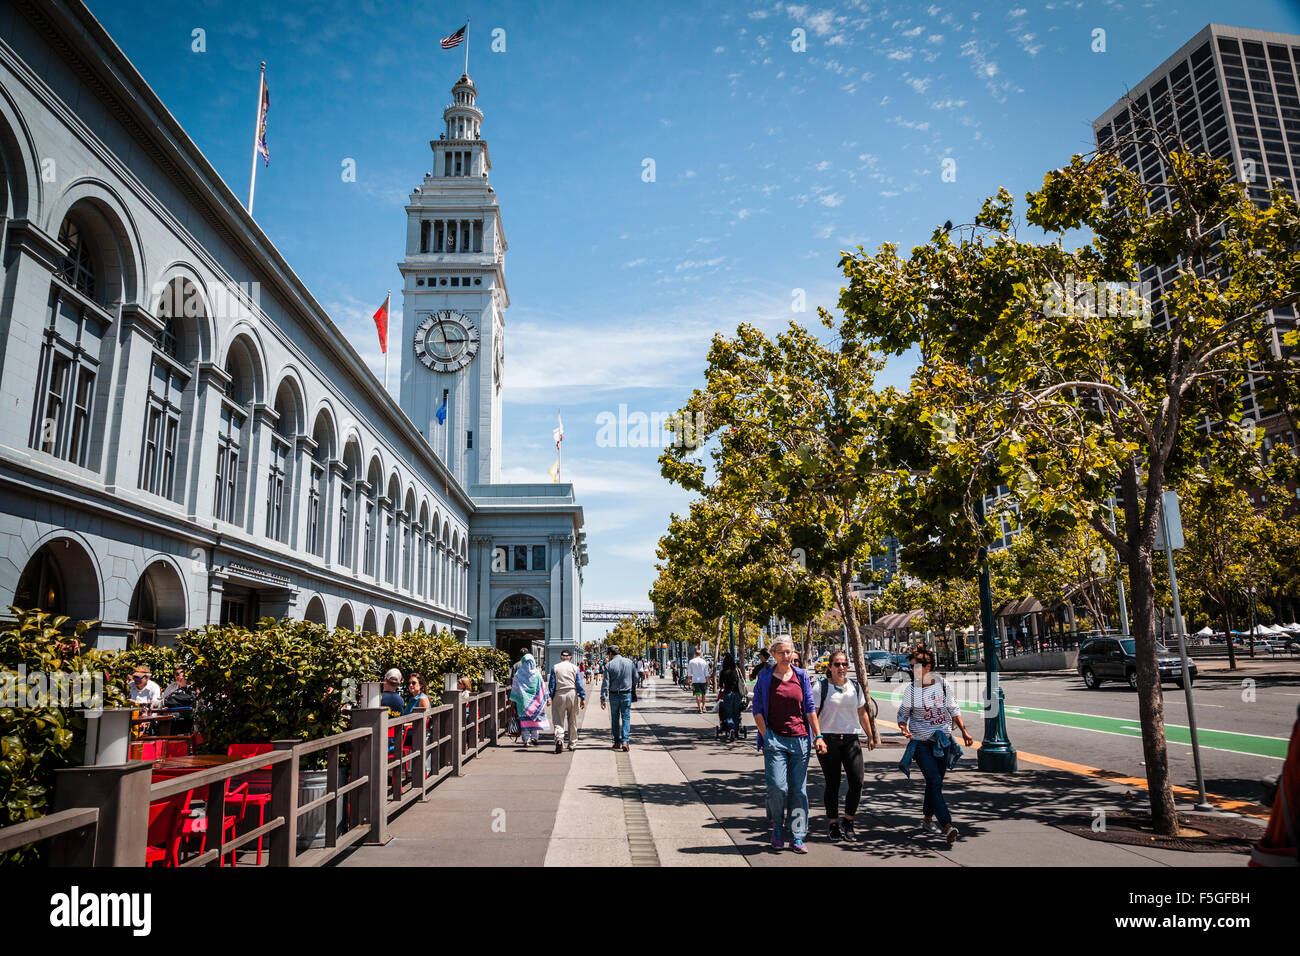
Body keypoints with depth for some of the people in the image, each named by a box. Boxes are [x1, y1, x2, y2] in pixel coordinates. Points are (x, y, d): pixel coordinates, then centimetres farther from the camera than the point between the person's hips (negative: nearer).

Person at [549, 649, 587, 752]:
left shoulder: (555, 668, 4)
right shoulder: (575, 668, 4)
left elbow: (552, 685, 3)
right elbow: (579, 684, 0)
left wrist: (551, 697, 8)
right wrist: (583, 698, 1)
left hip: (559, 695, -1)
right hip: (572, 694, 1)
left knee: (558, 720, 2)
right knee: (572, 720, 11)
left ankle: (559, 739, -22)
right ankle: (572, 744, 18)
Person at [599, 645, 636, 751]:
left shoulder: (609, 665, -8)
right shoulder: (629, 662, 0)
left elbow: (605, 683, -10)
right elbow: (635, 679, 7)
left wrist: (603, 699, -8)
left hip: (614, 695, -1)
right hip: (626, 694, 1)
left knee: (615, 718, 12)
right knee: (626, 718, 3)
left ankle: (617, 742, 18)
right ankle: (625, 741, -11)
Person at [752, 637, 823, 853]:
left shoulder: (801, 676, 8)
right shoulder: (765, 678, 2)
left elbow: (810, 708, 10)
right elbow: (757, 709, 3)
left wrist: (818, 736, 5)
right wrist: (766, 736, -5)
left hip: (800, 739, 2)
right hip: (775, 739, -2)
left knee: (799, 789, 4)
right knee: (778, 787, -10)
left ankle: (797, 837, 15)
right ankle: (777, 827, 16)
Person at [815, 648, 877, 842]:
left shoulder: (855, 686, 10)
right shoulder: (822, 687, -4)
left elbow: (862, 713, 20)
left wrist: (870, 737, 22)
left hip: (851, 739, 3)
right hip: (828, 740, -3)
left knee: (857, 782, -6)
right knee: (832, 784, 2)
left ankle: (848, 823, 12)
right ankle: (833, 824, 19)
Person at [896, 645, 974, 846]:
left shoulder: (942, 684, 0)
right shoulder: (910, 689, -6)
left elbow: (954, 710, 12)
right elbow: (903, 713, 2)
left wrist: (964, 732, 11)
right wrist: (903, 727, -18)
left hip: (943, 741, 3)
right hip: (921, 742, -3)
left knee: (935, 782, 12)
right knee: (934, 781, -14)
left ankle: (928, 817, 32)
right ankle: (947, 826, -17)